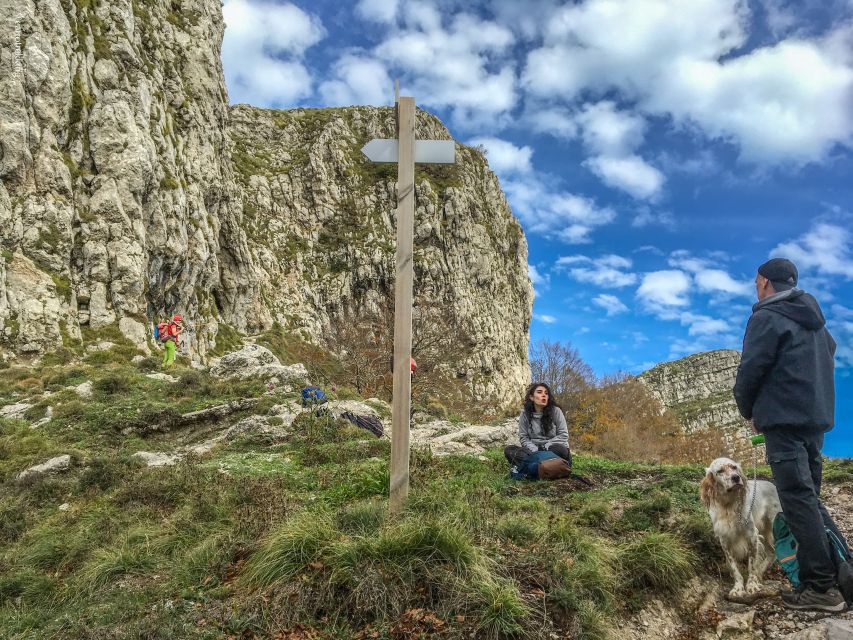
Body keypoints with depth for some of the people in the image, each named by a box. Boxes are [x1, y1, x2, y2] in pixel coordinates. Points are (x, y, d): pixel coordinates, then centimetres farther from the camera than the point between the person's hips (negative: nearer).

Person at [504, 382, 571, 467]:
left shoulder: (556, 411, -3)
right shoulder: (525, 414, 2)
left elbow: (563, 435, -4)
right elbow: (523, 437, 2)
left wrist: (545, 447, -14)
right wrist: (535, 450, -17)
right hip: (534, 450, 2)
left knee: (560, 449, -37)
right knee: (509, 450, -22)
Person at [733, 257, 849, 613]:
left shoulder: (767, 318, -9)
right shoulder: (815, 321, 18)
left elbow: (750, 371, -12)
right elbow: (828, 363, 24)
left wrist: (749, 412, 5)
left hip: (784, 421, -9)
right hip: (816, 419, 9)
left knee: (799, 500, -6)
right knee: (809, 497, 16)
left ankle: (821, 587, -5)